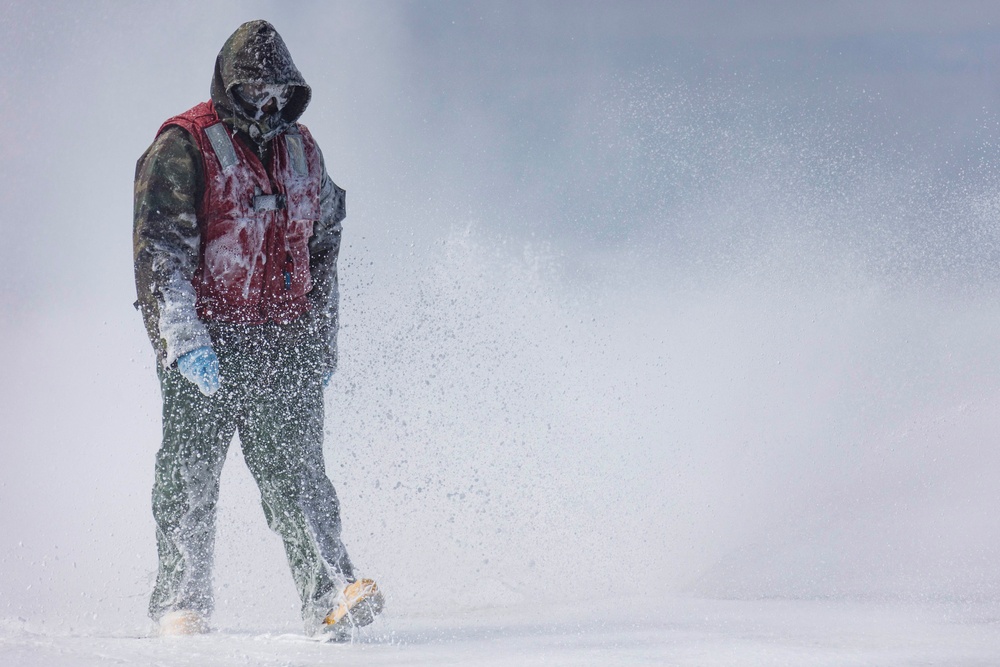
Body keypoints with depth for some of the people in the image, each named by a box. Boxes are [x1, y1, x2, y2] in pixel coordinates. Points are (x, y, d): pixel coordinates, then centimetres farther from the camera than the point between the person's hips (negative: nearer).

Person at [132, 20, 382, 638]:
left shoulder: (302, 153, 16)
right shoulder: (184, 149, -2)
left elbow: (323, 251, 24)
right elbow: (159, 250, -9)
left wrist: (322, 344, 19)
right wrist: (182, 338, -18)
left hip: (285, 344, 4)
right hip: (204, 342, -4)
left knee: (296, 470, -6)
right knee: (191, 474, -3)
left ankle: (330, 593, -16)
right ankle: (181, 604, 5)